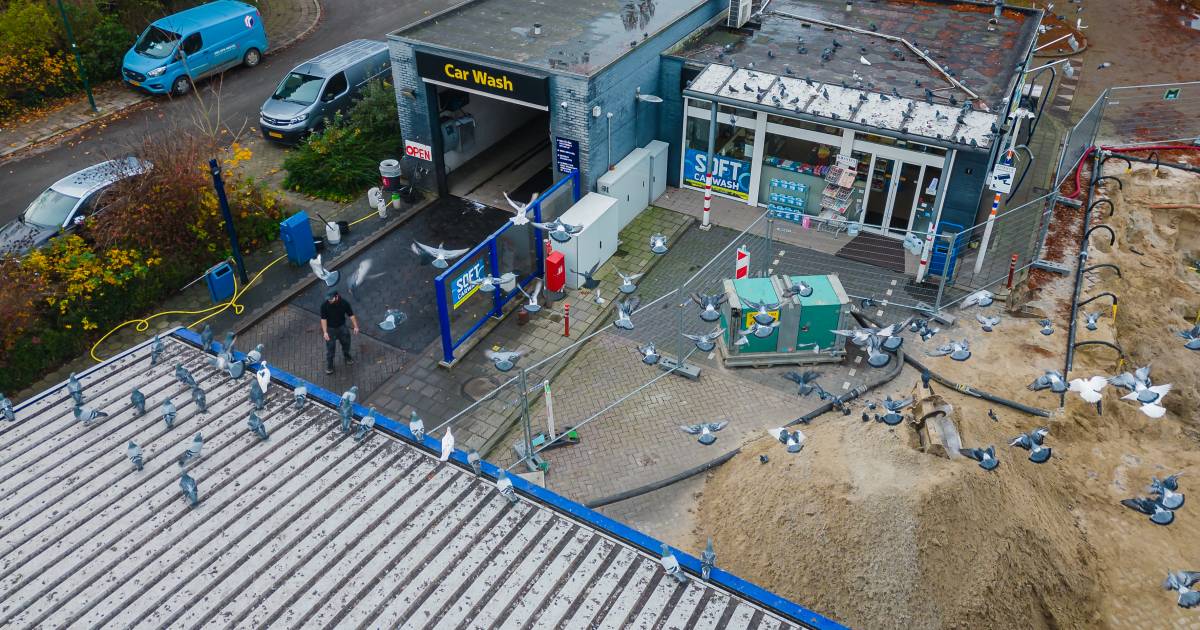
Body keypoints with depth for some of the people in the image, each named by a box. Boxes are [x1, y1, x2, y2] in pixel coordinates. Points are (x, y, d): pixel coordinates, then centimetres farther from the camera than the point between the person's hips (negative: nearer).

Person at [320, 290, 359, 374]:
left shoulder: (344, 303, -22)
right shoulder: (324, 305, -25)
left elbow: (351, 315, -10)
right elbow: (323, 319, -20)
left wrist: (355, 326, -12)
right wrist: (325, 332, -24)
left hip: (342, 327, 2)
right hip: (330, 329, -2)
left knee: (346, 342, 23)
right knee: (330, 347, 7)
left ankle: (347, 355, 55)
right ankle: (329, 365, 28)